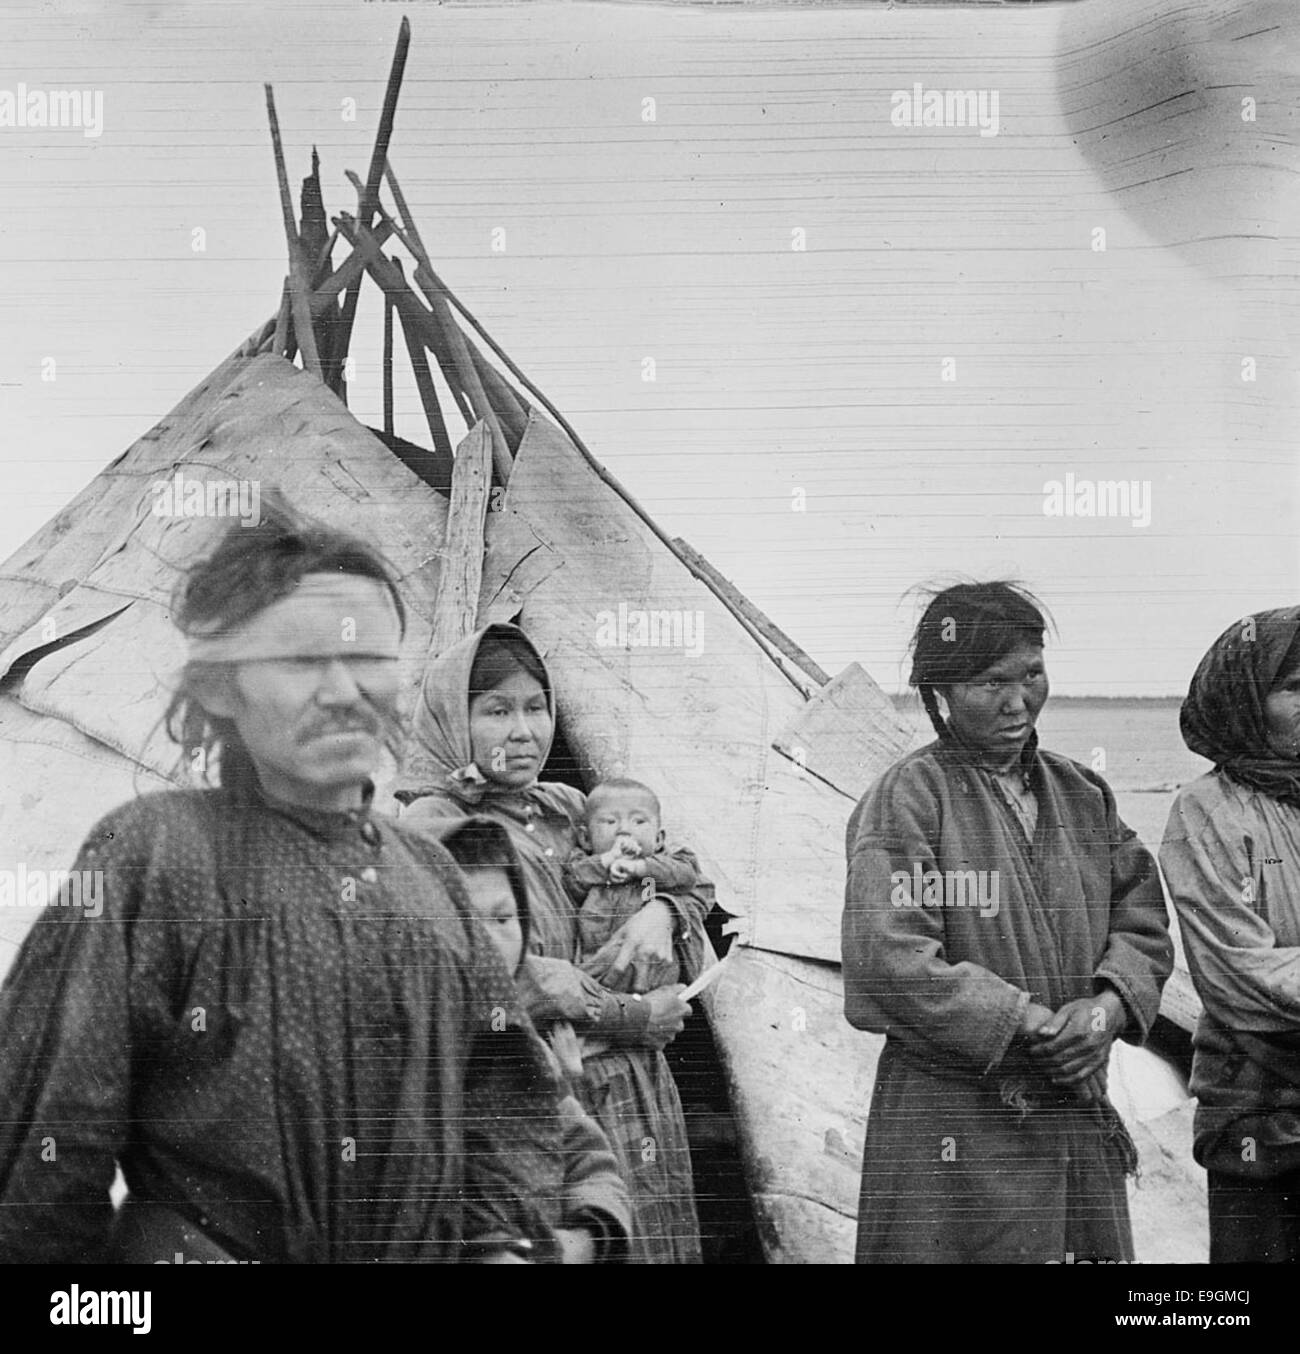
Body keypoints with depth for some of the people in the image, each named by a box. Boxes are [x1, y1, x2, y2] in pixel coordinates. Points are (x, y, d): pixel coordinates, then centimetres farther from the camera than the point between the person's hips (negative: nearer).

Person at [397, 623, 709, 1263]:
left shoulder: (565, 807, 11)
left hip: (632, 1093, 6)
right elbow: (508, 983, -18)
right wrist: (637, 1018, -10)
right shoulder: (435, 824, -9)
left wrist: (660, 913, -2)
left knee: (646, 1243, 10)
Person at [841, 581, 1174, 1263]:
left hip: (1082, 1124, 6)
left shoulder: (1082, 792, 10)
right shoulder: (905, 798, -11)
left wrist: (1111, 1003, -10)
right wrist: (1030, 1024, -17)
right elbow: (887, 964, -20)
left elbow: (1141, 915, 10)